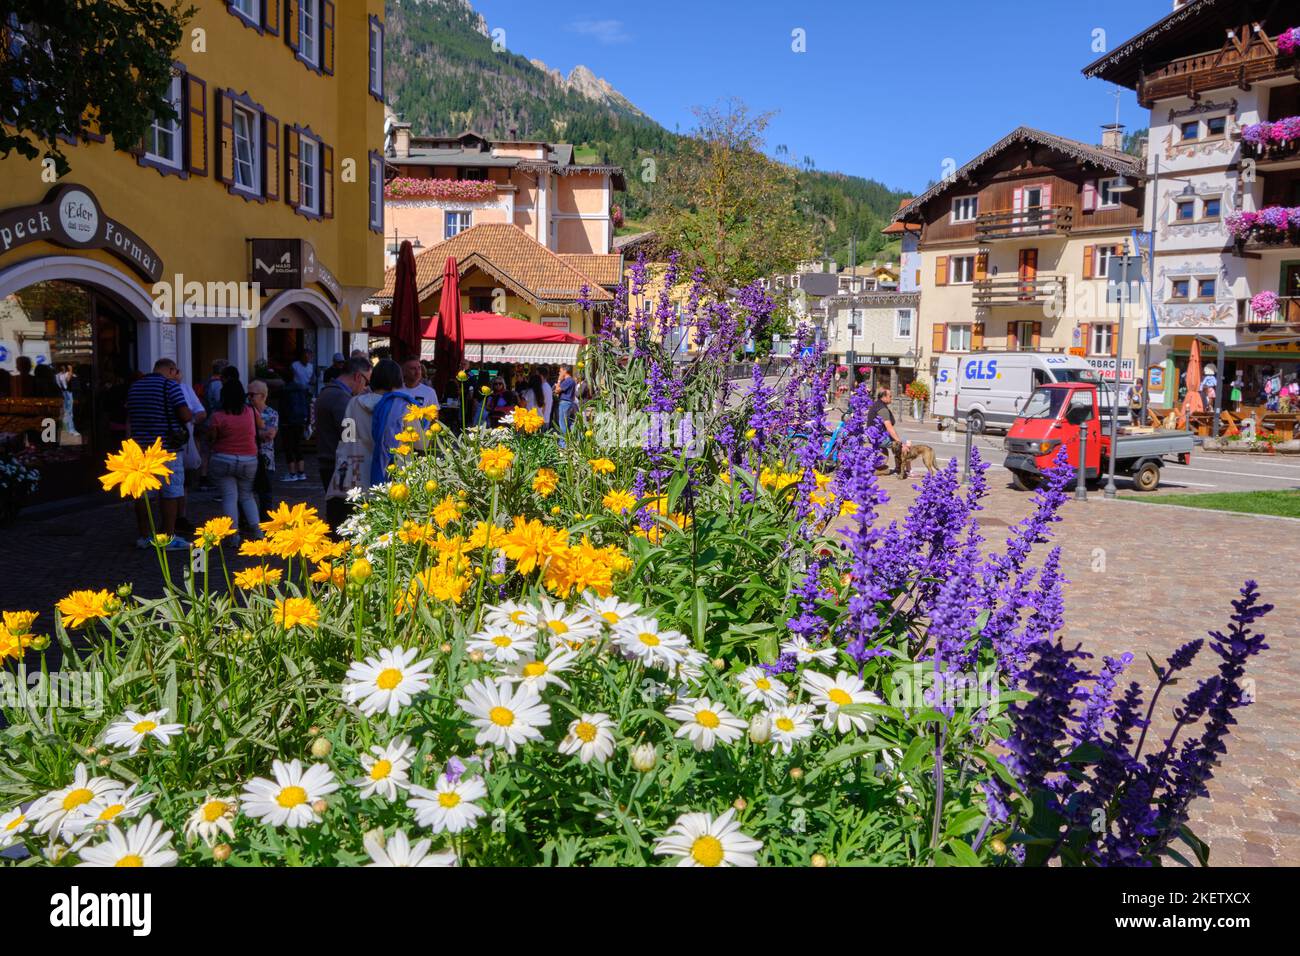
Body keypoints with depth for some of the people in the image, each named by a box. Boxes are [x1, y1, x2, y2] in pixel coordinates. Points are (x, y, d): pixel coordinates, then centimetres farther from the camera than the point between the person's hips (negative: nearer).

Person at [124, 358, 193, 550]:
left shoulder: (134, 388, 15)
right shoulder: (171, 385, -7)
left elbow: (129, 420, 19)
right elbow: (185, 415, -14)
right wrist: (191, 415, 6)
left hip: (141, 448, 7)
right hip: (167, 448, -6)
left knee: (142, 493, 10)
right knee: (171, 492, -1)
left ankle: (144, 536, 16)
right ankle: (168, 538, -1)